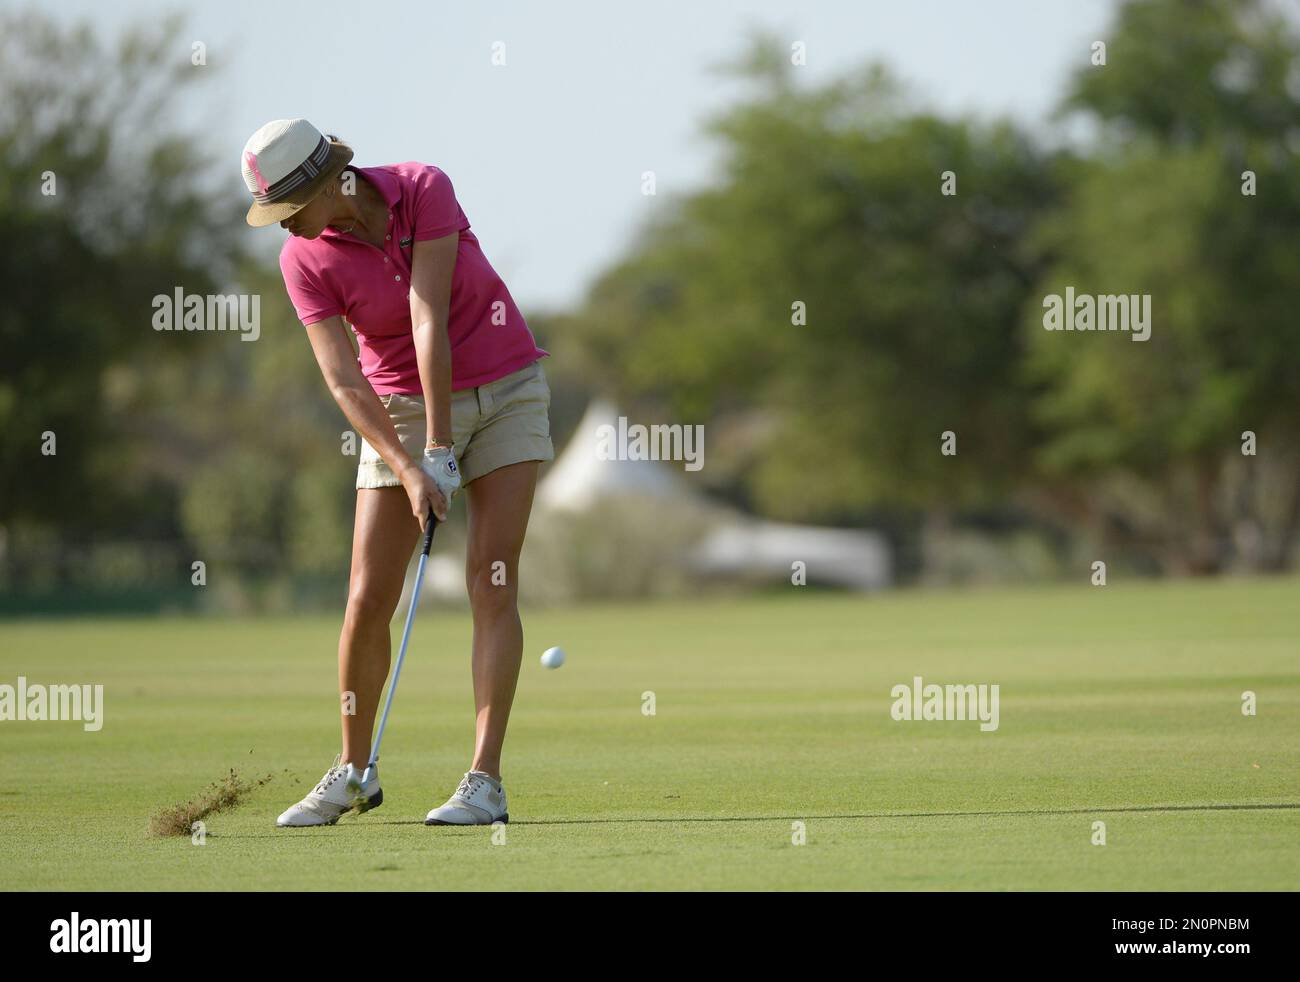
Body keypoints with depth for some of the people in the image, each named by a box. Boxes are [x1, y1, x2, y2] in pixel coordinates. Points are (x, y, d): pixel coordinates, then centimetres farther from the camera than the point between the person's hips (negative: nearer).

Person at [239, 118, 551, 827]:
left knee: (492, 583, -11)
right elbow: (343, 380, -17)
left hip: (503, 390, -2)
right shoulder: (305, 260, -13)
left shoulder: (424, 189, -19)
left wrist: (440, 447, -24)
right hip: (399, 409, 2)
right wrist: (408, 470, -27)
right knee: (368, 600, -5)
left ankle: (485, 779, -13)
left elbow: (430, 320, -22)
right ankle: (353, 770, 13)